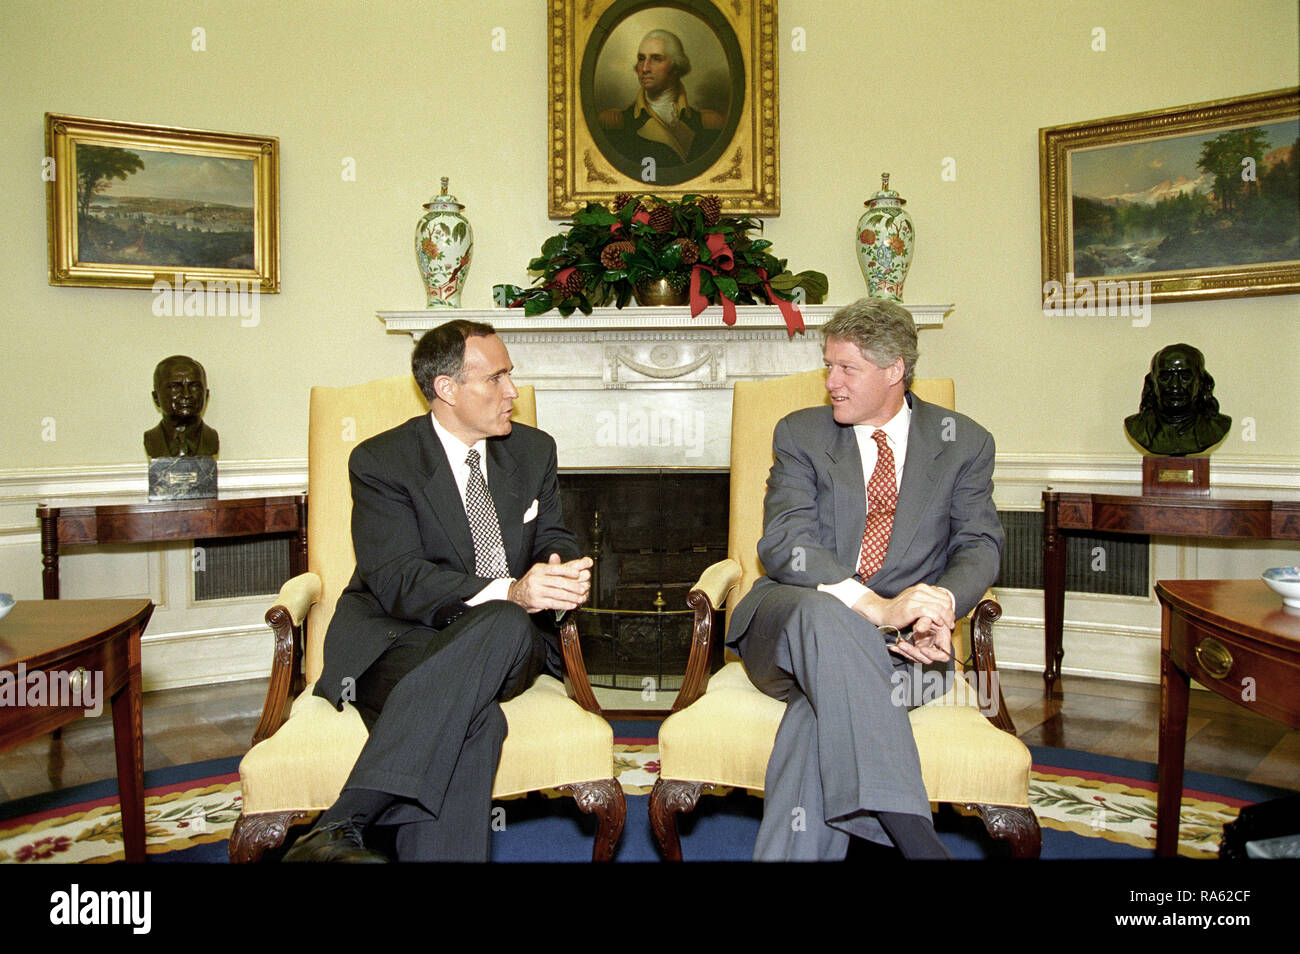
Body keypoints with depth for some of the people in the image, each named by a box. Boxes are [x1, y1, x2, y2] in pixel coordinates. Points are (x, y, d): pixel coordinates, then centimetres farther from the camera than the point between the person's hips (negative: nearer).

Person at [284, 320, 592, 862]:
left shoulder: (533, 451, 14)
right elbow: (398, 581, -14)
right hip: (397, 639, -3)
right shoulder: (381, 460, -2)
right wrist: (508, 592, -32)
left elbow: (553, 539, 13)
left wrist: (565, 573, -16)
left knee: (506, 628, -36)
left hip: (504, 640, 4)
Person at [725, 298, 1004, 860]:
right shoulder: (800, 434, 8)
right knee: (821, 614, -39)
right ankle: (911, 834, -44)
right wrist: (875, 606, -24)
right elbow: (783, 544, -7)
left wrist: (942, 603, -20)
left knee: (827, 700, -36)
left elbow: (979, 544, 6)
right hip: (789, 621, 0)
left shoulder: (964, 443, 13)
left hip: (897, 641, 1)